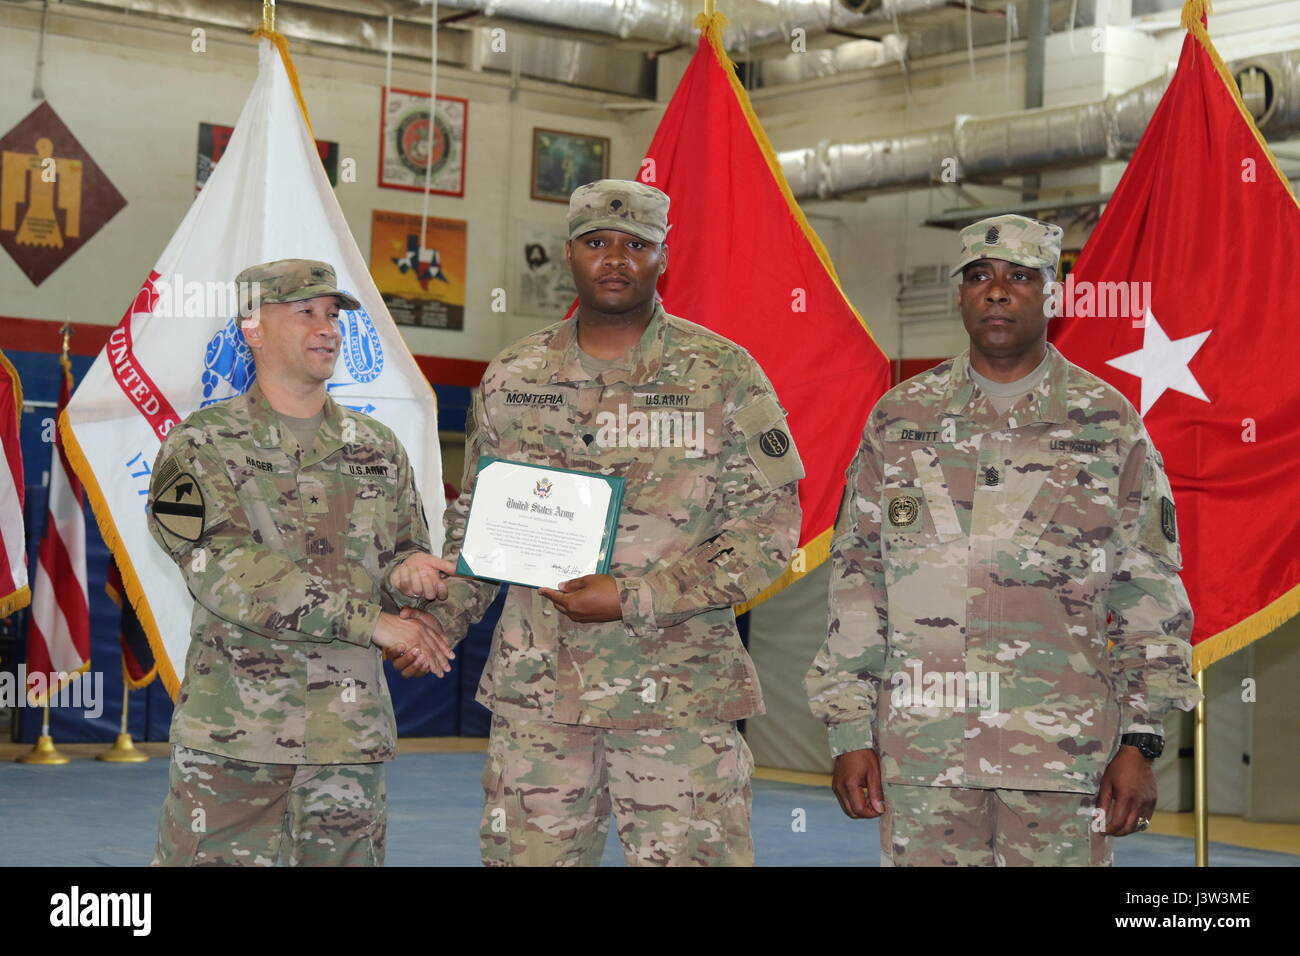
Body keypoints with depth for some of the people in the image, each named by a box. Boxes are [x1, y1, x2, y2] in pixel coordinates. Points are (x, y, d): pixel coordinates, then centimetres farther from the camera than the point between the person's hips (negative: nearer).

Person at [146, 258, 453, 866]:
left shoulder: (377, 448, 14)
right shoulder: (201, 445, -1)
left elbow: (406, 553, 20)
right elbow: (224, 571, -15)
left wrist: (408, 572, -7)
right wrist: (371, 618, -19)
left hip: (352, 730, 4)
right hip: (234, 731, -4)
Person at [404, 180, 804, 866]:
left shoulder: (725, 375, 0)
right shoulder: (511, 379, 10)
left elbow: (768, 529, -4)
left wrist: (632, 599, -13)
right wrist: (440, 618, 2)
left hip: (679, 692, -3)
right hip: (535, 690, 3)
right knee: (526, 854, 6)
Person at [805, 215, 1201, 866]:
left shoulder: (1109, 423, 5)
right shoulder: (900, 420, 9)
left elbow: (1149, 592, 5)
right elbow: (856, 575, 9)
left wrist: (1139, 743, -2)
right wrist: (850, 731, 3)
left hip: (1064, 747, -1)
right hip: (921, 742, 1)